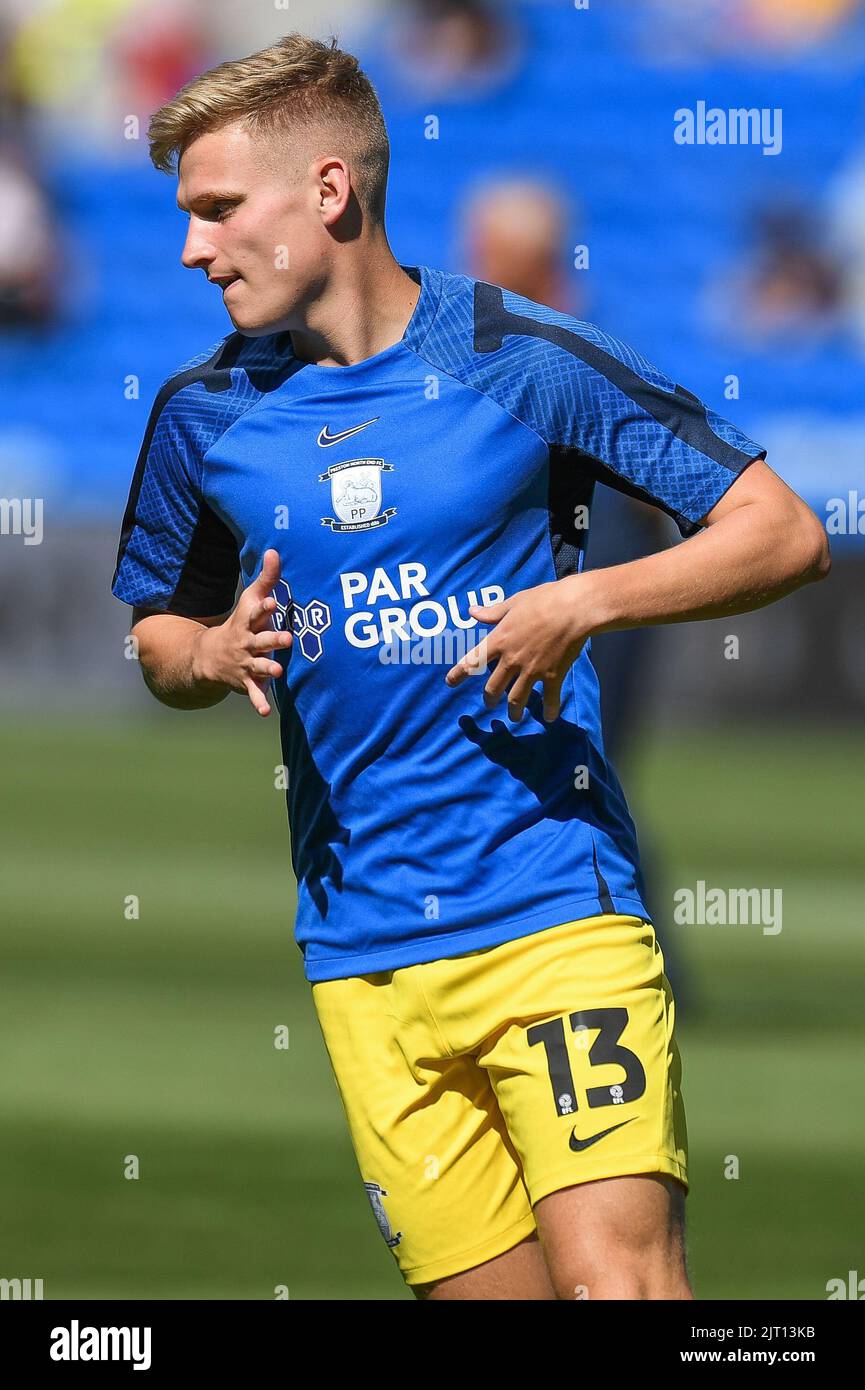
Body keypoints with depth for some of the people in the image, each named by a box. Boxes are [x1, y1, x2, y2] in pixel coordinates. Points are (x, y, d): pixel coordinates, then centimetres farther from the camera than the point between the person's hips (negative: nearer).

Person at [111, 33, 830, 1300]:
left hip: (558, 910, -4)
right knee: (486, 1287, 1)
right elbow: (158, 634, 24)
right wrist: (210, 656, 0)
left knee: (616, 1279, -18)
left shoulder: (523, 362, -4)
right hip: (363, 951, 4)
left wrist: (583, 601, -16)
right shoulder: (205, 416, 7)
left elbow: (786, 536, -2)